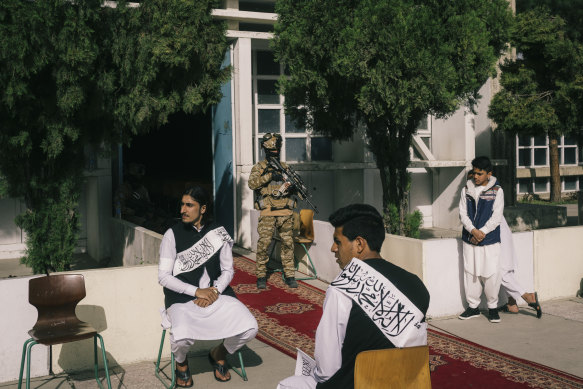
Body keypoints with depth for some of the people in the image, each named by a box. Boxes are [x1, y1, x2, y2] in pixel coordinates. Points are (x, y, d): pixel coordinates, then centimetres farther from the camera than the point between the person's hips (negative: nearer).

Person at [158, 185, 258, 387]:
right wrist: (197, 291, -15)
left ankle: (218, 354, 16)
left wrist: (215, 290, -11)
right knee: (182, 338, -32)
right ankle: (181, 362, 9)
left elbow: (228, 270, 9)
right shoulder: (173, 234, -3)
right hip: (182, 298, -3)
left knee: (249, 328, -18)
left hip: (216, 294, 3)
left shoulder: (218, 234, 4)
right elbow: (163, 276, -7)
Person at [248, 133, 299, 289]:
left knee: (288, 243, 4)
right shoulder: (259, 167, 5)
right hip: (267, 213, -3)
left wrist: (292, 186, -8)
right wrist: (269, 175, -18)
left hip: (286, 212, 3)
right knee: (263, 244, -4)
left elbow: (294, 182, 16)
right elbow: (252, 184, -9)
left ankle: (290, 275, 11)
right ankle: (261, 276, 7)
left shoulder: (285, 167, 15)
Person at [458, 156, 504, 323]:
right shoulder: (467, 189, 6)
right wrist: (473, 230, -12)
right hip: (469, 239, 3)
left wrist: (482, 232, -14)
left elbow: (496, 217, -6)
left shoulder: (497, 191, -2)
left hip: (490, 240, -3)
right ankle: (473, 306, 21)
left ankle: (493, 307, 15)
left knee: (491, 274, -3)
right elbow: (463, 213, 2)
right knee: (470, 273, 7)